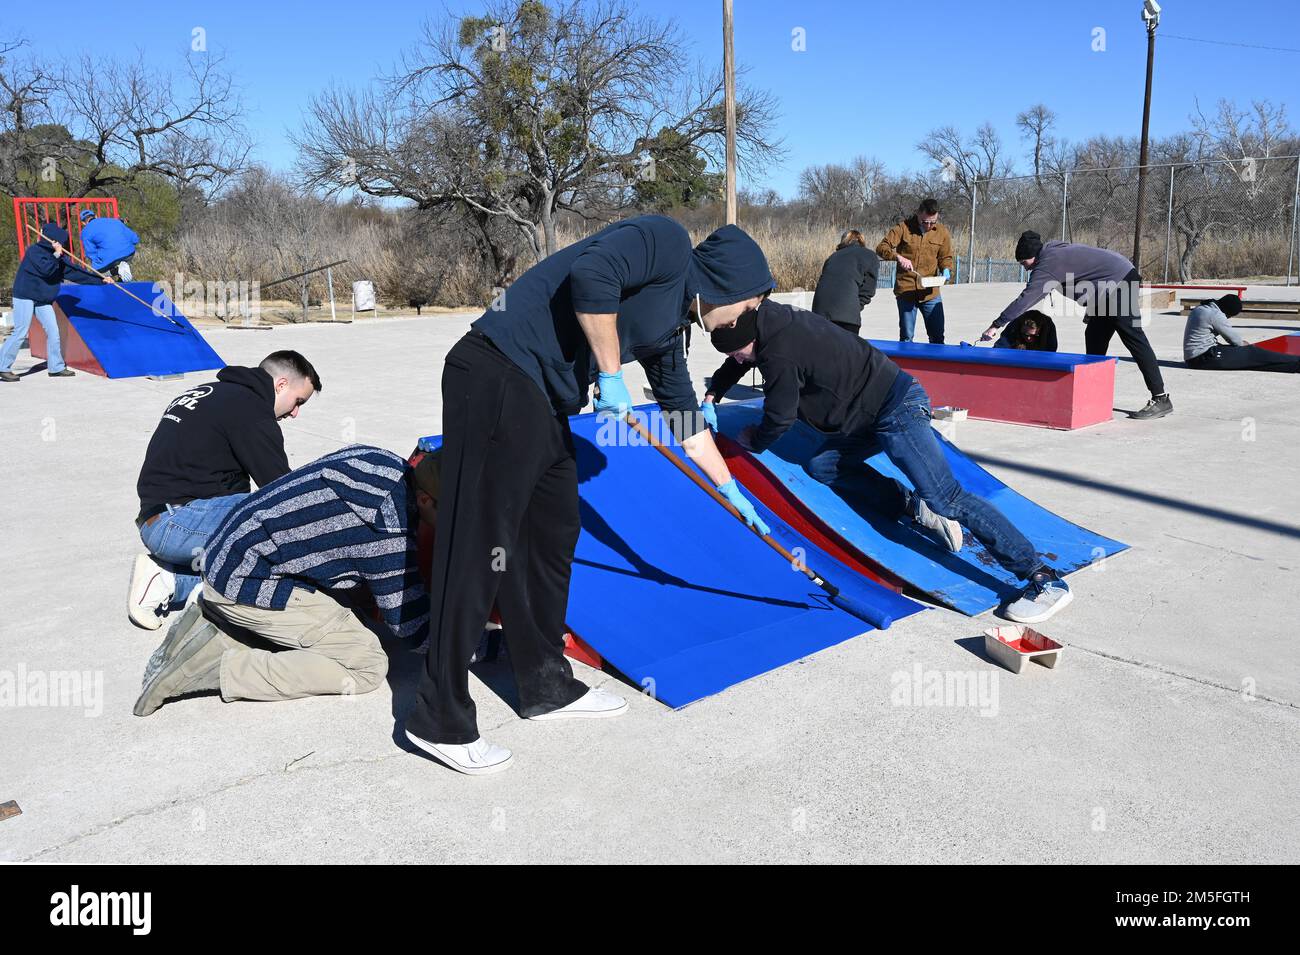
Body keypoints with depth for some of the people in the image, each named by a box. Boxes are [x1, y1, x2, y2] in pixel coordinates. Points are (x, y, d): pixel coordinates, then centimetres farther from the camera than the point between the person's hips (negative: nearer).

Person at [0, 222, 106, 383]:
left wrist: (99, 279, 5)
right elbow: (46, 270, -25)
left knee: (53, 332, 3)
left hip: (43, 299, 7)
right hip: (25, 296, -7)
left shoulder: (59, 257, 8)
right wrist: (55, 256, -14)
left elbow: (75, 271, 9)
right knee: (20, 333, -8)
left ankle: (56, 367, 11)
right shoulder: (34, 251, -13)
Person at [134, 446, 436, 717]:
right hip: (250, 586, -9)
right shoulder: (389, 528, -24)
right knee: (368, 666, -9)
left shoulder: (383, 461, 0)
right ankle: (222, 669, -12)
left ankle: (210, 627, 8)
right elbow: (408, 622, -13)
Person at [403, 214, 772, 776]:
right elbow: (591, 273, -22)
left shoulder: (669, 323, 22)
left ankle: (546, 686, 30)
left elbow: (684, 415, 32)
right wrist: (611, 374, -13)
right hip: (499, 383, -10)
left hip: (544, 404, 10)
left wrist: (731, 491, 37)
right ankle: (440, 720, 4)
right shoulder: (668, 245, -4)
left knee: (553, 539, 15)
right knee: (479, 549, -7)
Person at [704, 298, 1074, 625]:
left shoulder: (779, 353, -21)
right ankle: (917, 508, 8)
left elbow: (779, 418, -11)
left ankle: (1045, 579, -14)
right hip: (879, 411, 11)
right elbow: (736, 361, 29)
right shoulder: (773, 321, 8)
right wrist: (712, 395, 25)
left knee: (947, 499, -15)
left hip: (899, 408, -11)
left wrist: (752, 442, 8)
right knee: (821, 465, 11)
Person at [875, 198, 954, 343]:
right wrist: (898, 257, -25)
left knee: (937, 337, 5)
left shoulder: (942, 232, 4)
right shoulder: (904, 227, -4)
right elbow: (881, 248, -7)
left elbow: (946, 257, 13)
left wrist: (946, 270, -9)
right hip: (905, 290, -2)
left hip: (931, 293, 2)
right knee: (906, 337, 7)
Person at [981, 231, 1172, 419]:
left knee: (1134, 339, -11)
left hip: (1120, 283, -11)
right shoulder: (1053, 250, 11)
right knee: (1094, 336, 11)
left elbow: (1025, 299, -23)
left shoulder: (1047, 266, -17)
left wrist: (996, 325, -24)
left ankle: (1161, 399, -11)